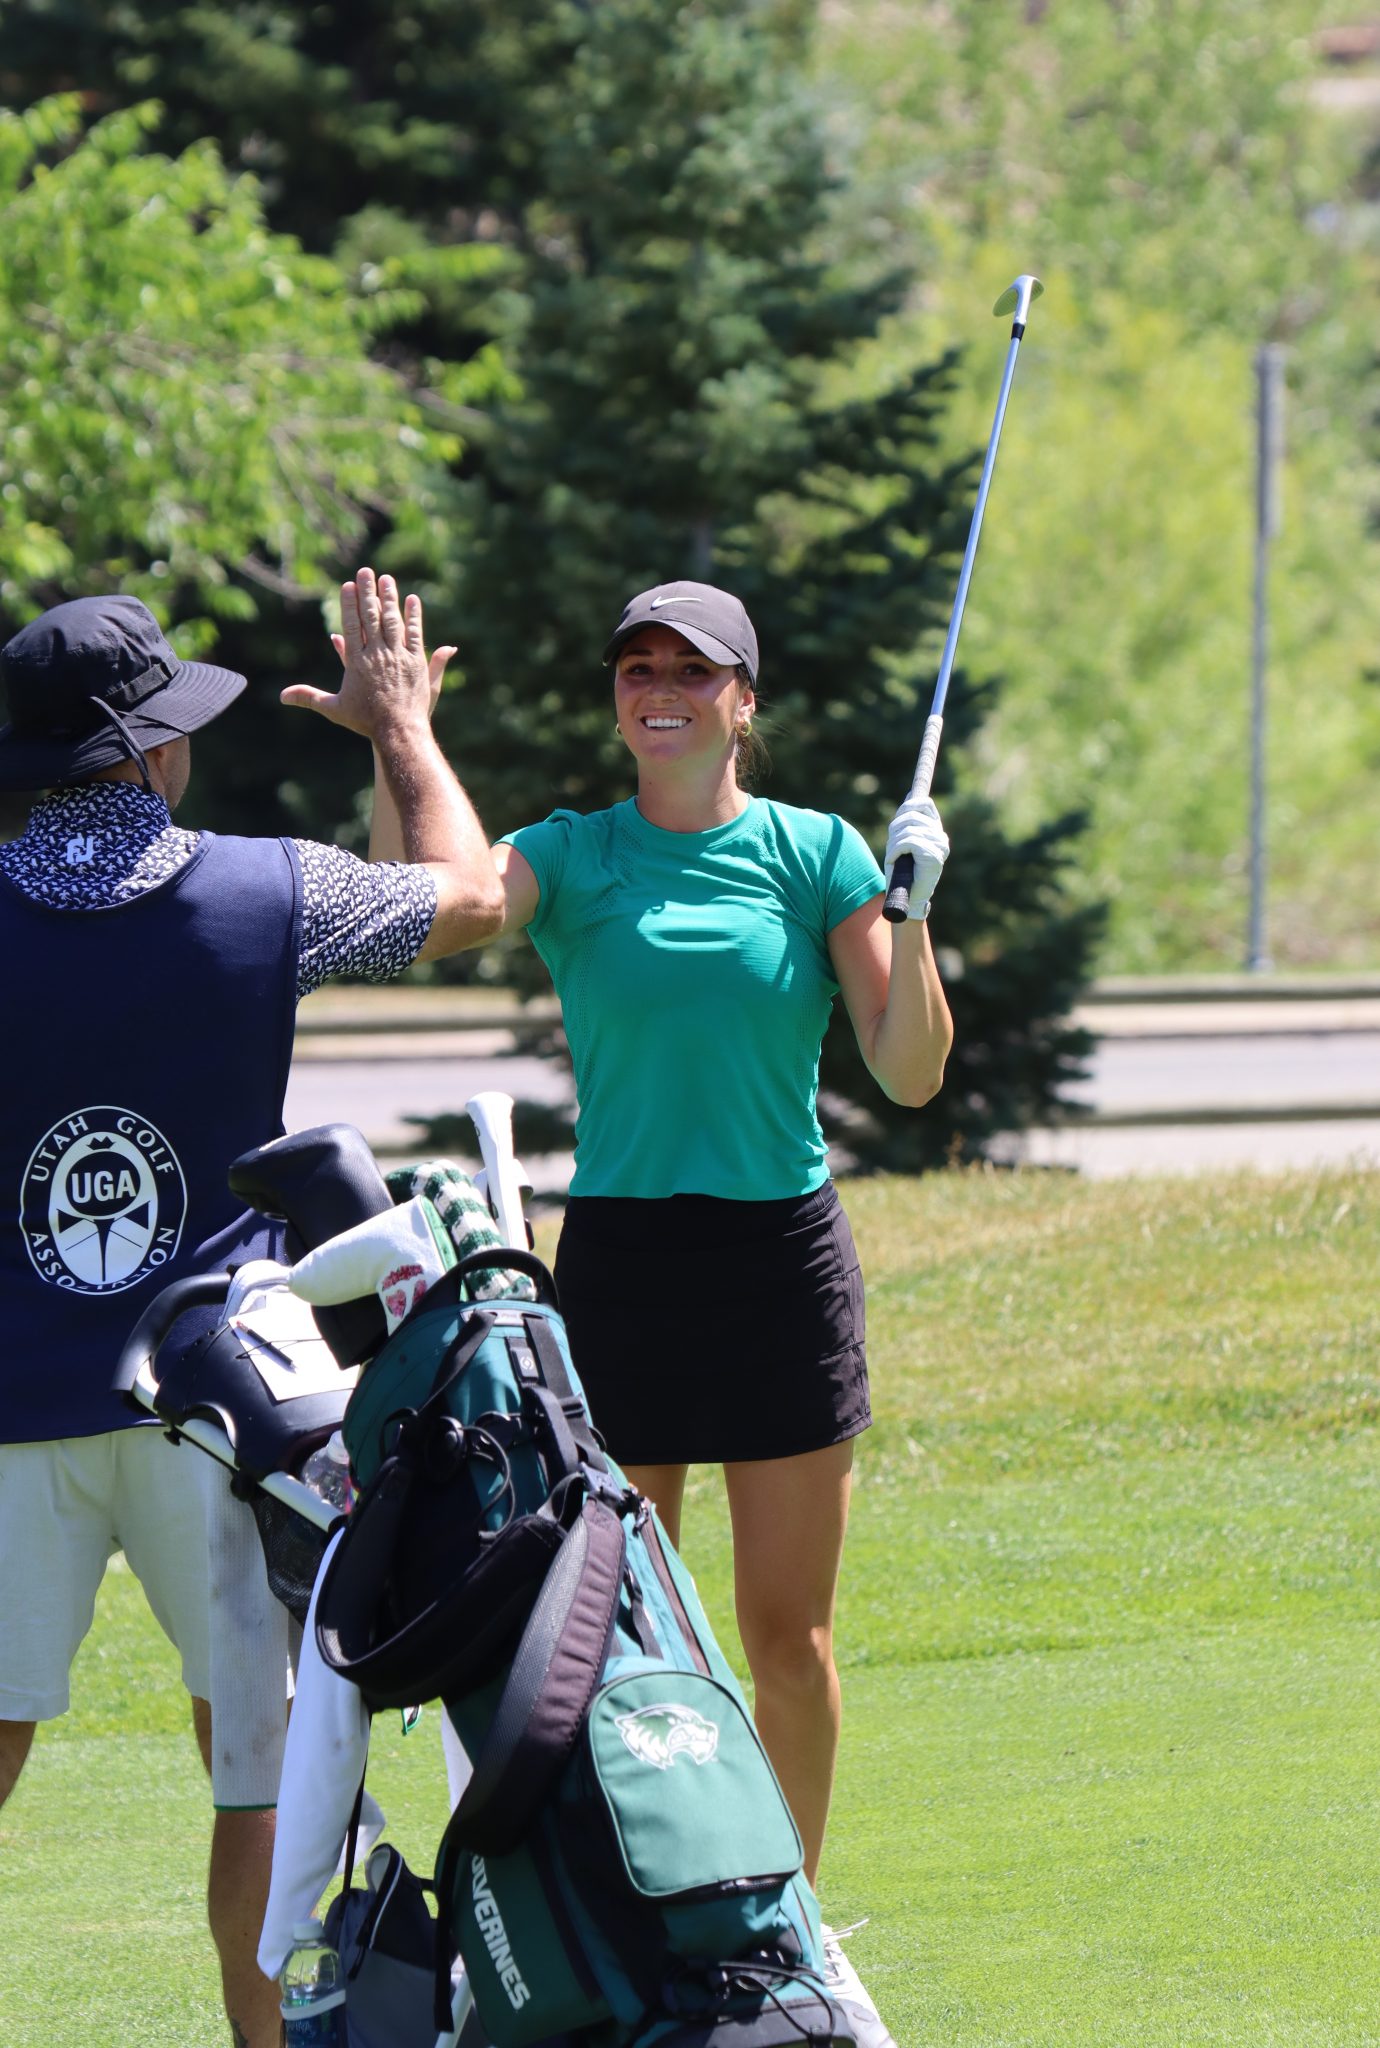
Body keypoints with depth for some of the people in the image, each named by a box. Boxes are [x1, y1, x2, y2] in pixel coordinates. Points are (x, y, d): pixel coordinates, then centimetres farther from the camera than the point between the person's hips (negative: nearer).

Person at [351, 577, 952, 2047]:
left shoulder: (817, 856, 3)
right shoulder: (570, 860, 4)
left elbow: (909, 1074, -1)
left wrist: (911, 910, -14)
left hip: (784, 1260, 0)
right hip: (620, 1258, 0)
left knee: (789, 1635, 3)